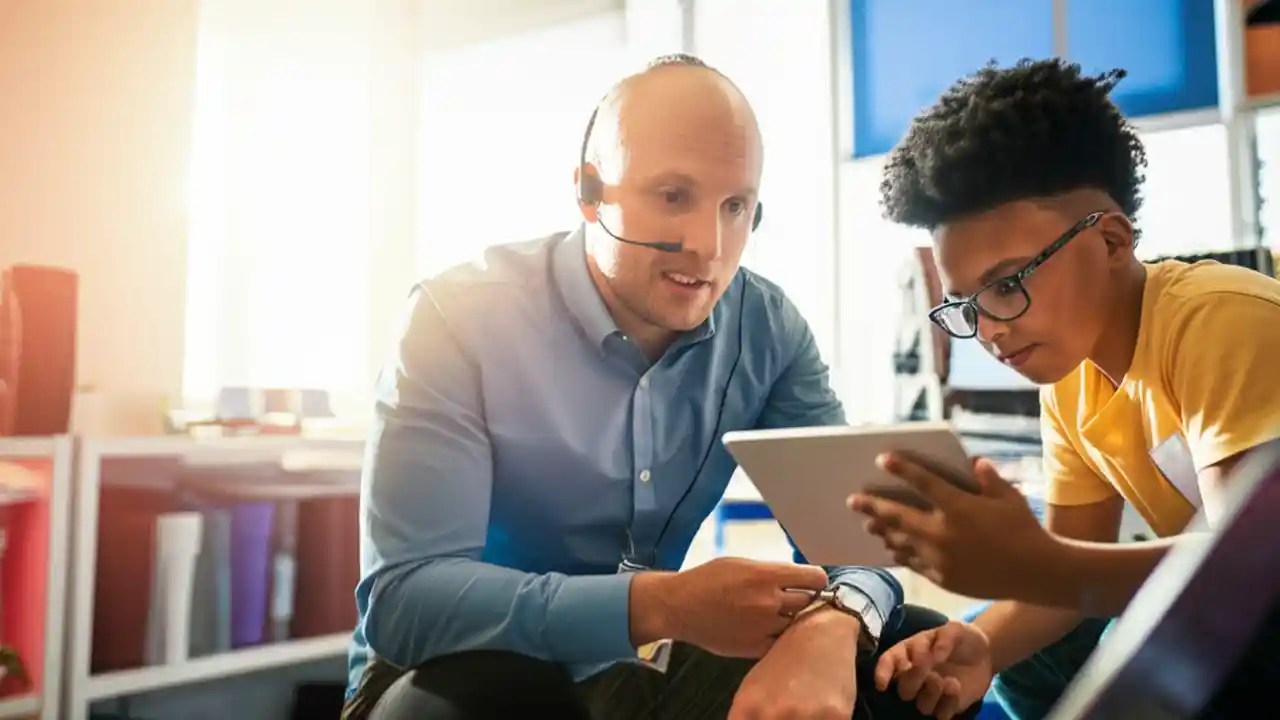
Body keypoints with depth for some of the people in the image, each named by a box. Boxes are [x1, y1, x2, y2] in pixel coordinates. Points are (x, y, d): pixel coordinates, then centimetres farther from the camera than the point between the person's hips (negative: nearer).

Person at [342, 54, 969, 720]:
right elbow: (402, 595, -27)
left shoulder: (768, 327, -6)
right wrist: (662, 606, -38)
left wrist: (832, 620, -32)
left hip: (646, 666, 4)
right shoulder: (460, 318, -20)